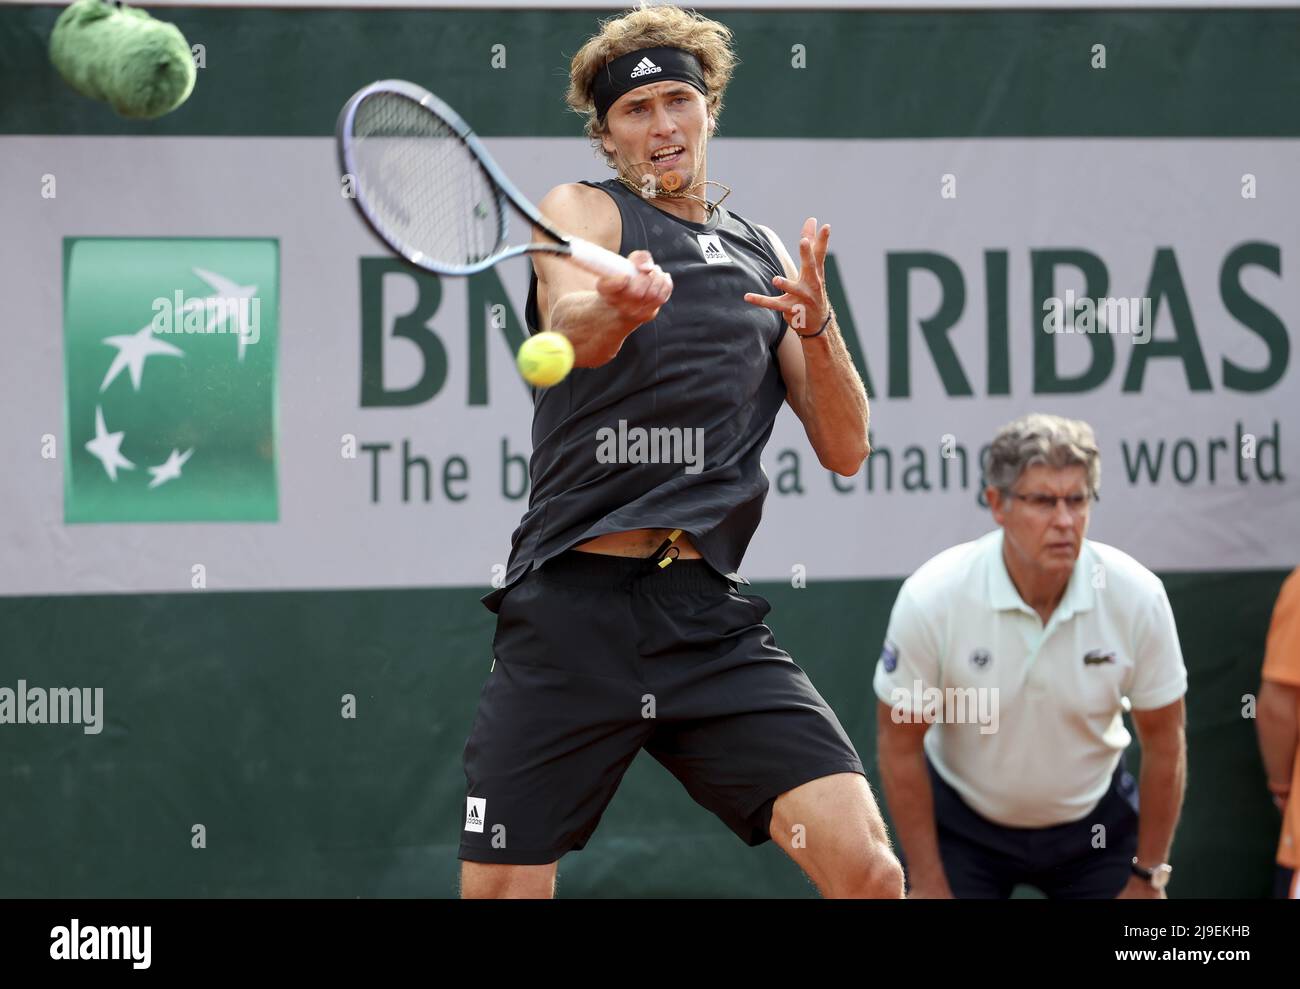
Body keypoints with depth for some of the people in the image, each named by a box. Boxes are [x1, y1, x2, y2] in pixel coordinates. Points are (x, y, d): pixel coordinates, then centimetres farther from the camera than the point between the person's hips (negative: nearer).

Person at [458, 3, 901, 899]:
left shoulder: (767, 257, 19)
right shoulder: (582, 210, 7)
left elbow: (844, 449, 15)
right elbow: (572, 330, -16)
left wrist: (816, 323, -5)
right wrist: (616, 306, -41)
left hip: (711, 619, 3)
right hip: (572, 603, -3)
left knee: (868, 869, -14)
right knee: (501, 890, -4)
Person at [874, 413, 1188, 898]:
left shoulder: (1137, 595, -19)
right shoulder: (930, 598, -24)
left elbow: (1164, 744, -7)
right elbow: (900, 747, -14)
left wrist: (1147, 875, -4)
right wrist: (928, 885, -12)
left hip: (1095, 822, 2)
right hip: (962, 820, -1)